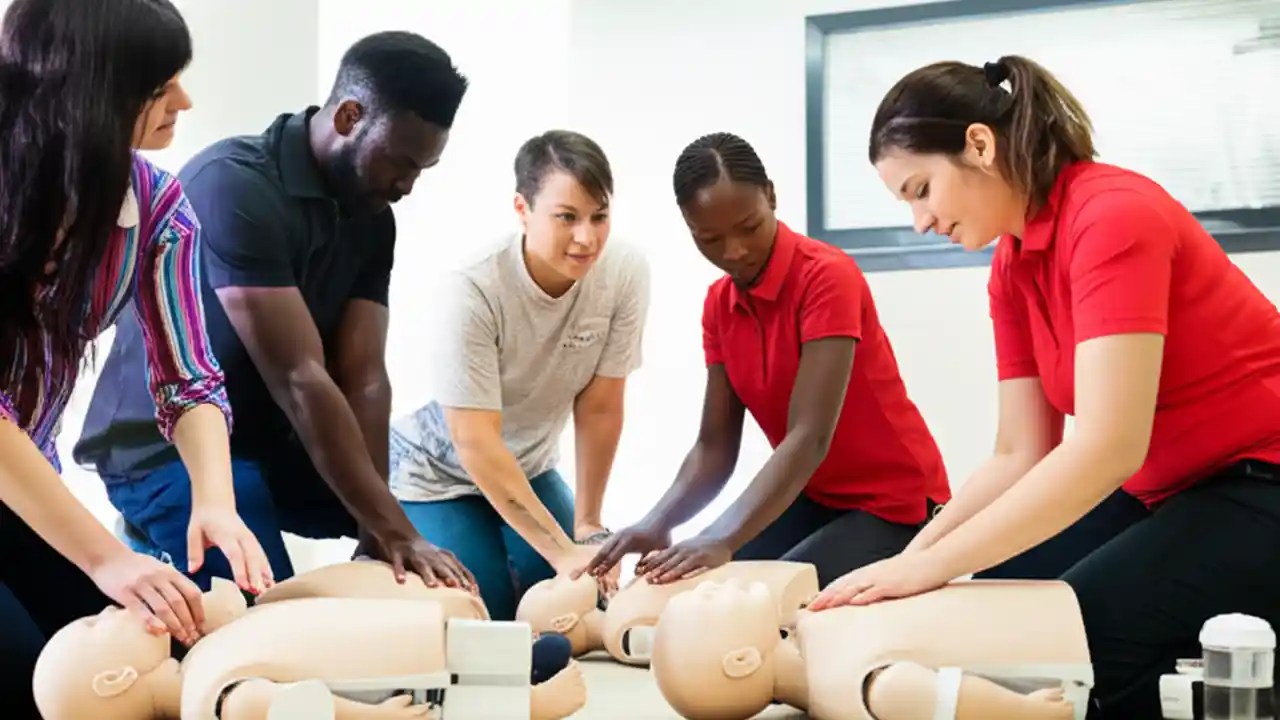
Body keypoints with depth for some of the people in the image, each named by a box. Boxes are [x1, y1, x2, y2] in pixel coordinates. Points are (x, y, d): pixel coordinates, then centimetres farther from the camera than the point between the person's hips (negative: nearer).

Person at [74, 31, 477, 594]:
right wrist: (395, 531, -31)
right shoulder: (235, 185, -25)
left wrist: (378, 531, -20)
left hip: (266, 439, 8)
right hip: (167, 444, -7)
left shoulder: (372, 217, -2)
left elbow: (364, 378, -9)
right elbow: (298, 380, -30)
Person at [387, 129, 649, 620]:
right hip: (438, 475, -4)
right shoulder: (475, 290, -32)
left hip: (528, 469, 4)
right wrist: (563, 551, -34)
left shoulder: (625, 273, -21)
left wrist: (588, 527, -10)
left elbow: (599, 408, -14)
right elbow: (475, 442, -31)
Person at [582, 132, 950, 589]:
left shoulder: (828, 276, -21)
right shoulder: (718, 304, 1)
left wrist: (721, 540, -42)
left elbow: (810, 437, -31)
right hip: (813, 498, 6)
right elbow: (714, 446, -3)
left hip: (894, 501, -6)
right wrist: (656, 525, -23)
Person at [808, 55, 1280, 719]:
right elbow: (1019, 457, 2)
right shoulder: (1012, 267, 4)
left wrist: (929, 567, -29)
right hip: (1173, 494, 8)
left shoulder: (1113, 215, -22)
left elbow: (1105, 449, -31)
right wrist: (908, 559, -11)